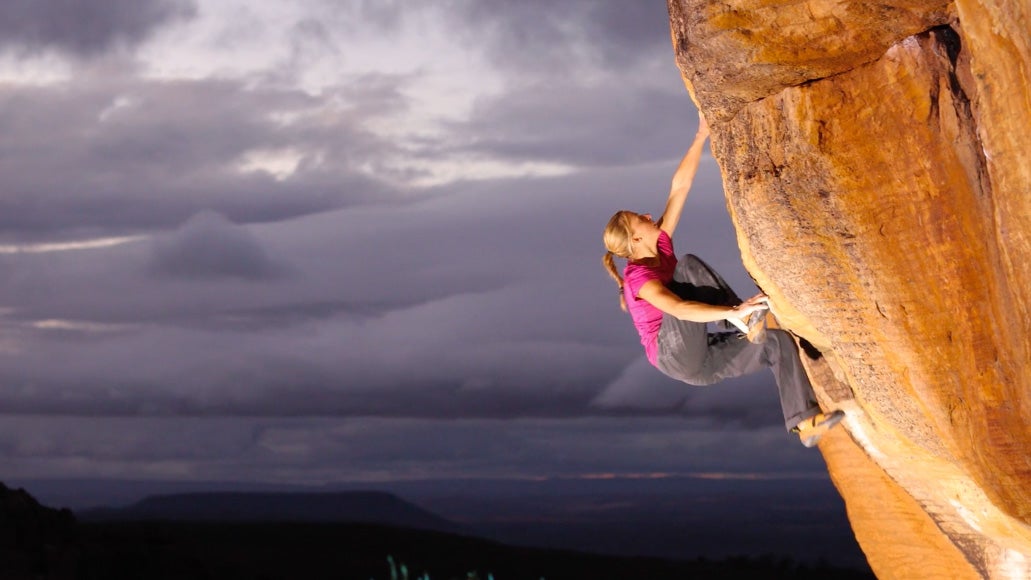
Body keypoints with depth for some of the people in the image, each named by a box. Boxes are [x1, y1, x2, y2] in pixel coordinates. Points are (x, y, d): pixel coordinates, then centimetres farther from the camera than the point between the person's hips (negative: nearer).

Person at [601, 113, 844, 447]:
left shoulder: (661, 248, 10)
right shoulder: (639, 278, -15)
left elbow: (679, 188, 8)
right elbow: (679, 309, -33)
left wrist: (701, 137, 5)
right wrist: (734, 312, -44)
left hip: (702, 359, 8)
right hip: (678, 357, -8)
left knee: (778, 341, -10)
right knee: (687, 264, -18)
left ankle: (805, 422, -19)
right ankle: (746, 321, -22)